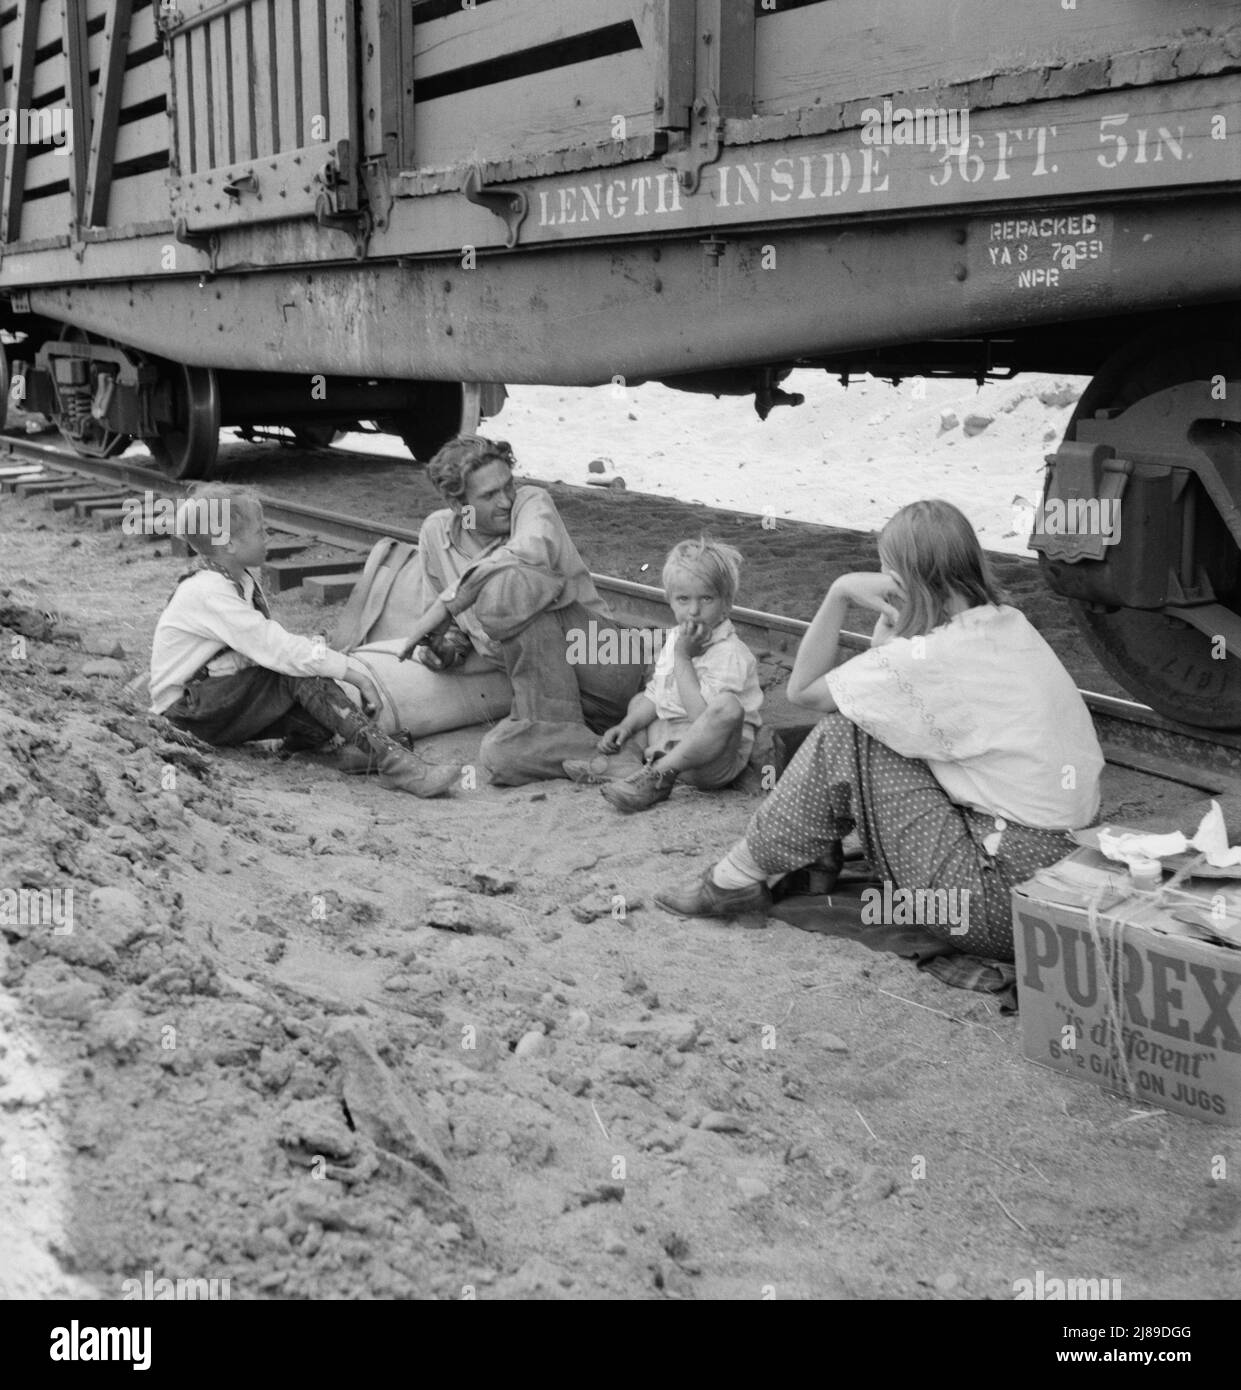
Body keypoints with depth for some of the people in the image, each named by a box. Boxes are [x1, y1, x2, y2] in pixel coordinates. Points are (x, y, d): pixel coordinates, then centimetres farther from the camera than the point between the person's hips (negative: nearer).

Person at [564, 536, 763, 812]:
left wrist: (683, 658, -21)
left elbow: (701, 716, -25)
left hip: (713, 758, -9)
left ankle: (657, 777, -32)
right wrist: (626, 726, 0)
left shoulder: (731, 653, -17)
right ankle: (618, 759, -2)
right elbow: (654, 696, 16)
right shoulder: (675, 639, 9)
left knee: (727, 708, -37)